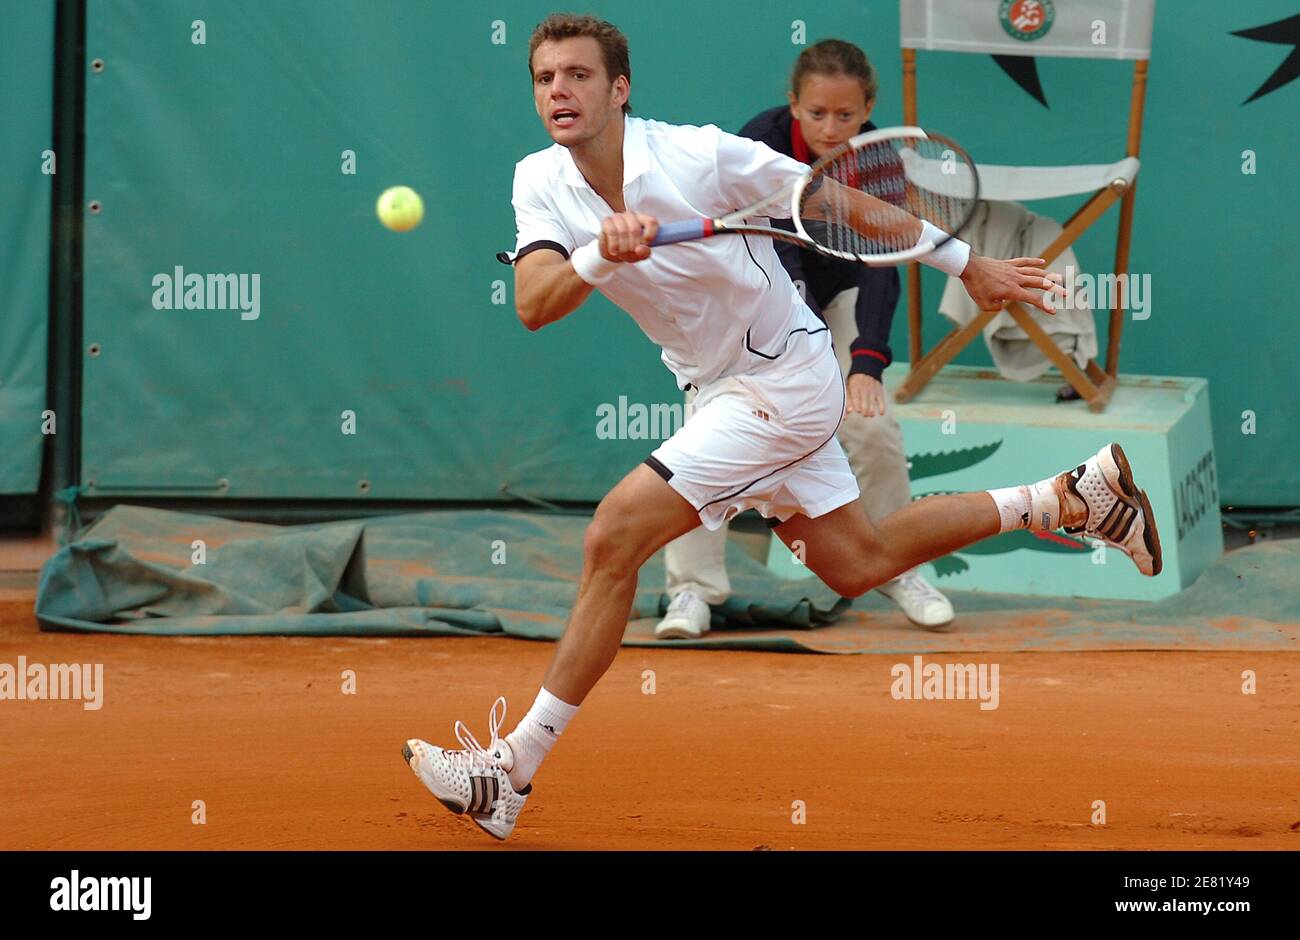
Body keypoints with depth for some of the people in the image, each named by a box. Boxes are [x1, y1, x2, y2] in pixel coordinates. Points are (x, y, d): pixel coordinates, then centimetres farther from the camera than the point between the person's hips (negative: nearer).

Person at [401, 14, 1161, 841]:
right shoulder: (542, 184, -7)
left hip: (785, 381, -7)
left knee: (616, 535, -18)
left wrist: (967, 264, -3)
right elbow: (534, 306, -21)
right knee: (857, 564, 18)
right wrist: (600, 255, -42)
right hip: (718, 388, 7)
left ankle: (511, 772, -13)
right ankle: (1073, 498, 32)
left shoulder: (700, 155, -22)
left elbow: (842, 202, -11)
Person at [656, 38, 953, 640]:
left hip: (834, 293, 2)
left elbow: (879, 271, -29)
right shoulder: (758, 146, -32)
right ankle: (692, 590, -9)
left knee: (871, 426, -12)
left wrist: (866, 365, -44)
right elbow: (778, 262, -41)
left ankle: (897, 571, 8)